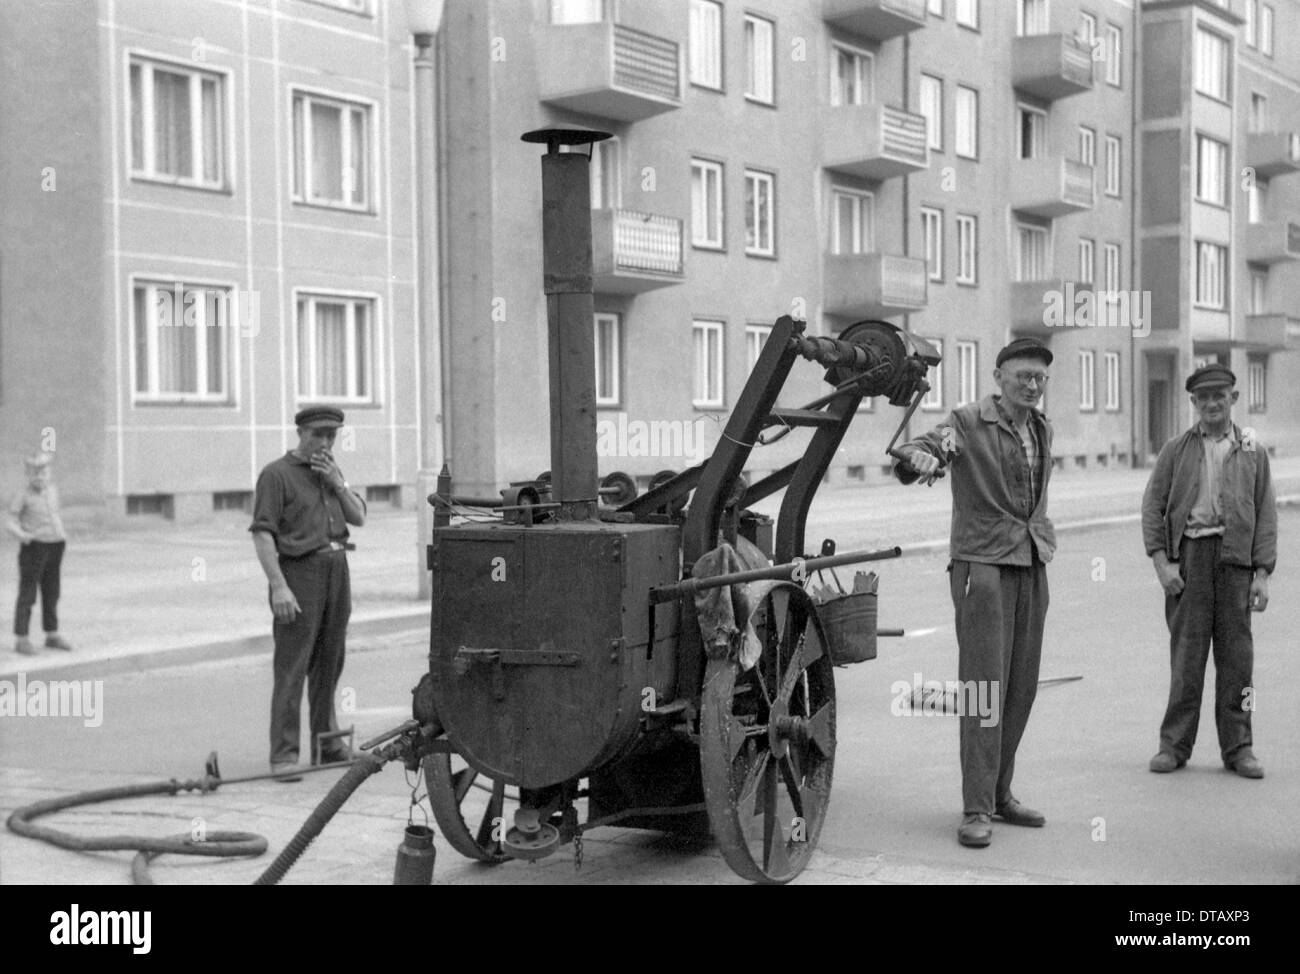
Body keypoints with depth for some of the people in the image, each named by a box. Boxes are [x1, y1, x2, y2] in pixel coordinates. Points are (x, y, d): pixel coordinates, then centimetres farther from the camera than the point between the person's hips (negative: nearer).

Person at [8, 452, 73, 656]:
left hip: (55, 546, 6)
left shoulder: (52, 489, 7)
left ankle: (52, 636, 21)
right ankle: (21, 640, 2)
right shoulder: (22, 495, -10)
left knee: (51, 593, 12)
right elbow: (11, 524, -11)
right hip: (33, 547, -6)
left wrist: (62, 536, 17)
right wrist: (21, 535, -30)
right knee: (27, 595, -3)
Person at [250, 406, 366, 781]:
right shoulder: (276, 474, -6)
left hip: (336, 570, 7)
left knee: (329, 663, 11)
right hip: (298, 572, -7)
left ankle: (327, 744, 20)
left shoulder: (330, 470, 16)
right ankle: (284, 754, -9)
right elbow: (262, 533, -13)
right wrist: (279, 587, -21)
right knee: (291, 666, -9)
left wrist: (337, 482, -6)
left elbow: (358, 518, 10)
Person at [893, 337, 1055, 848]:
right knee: (984, 686, -10)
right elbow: (910, 456, -21)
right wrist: (921, 457, -43)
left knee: (1021, 687, 8)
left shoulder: (1042, 429, 12)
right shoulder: (968, 422, -8)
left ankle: (1000, 793, 20)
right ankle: (976, 809, -8)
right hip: (982, 562, -7)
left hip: (1031, 564, 7)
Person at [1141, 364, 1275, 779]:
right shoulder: (1176, 450, 9)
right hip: (1188, 554, -1)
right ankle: (1174, 745, 7)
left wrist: (1263, 573, -1)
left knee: (1236, 655, 2)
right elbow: (1153, 507, 6)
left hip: (1236, 557, 1)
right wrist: (1161, 561, -6)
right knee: (1186, 653, 0)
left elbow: (1266, 514, 7)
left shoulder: (1253, 452, 11)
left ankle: (1238, 748, 11)